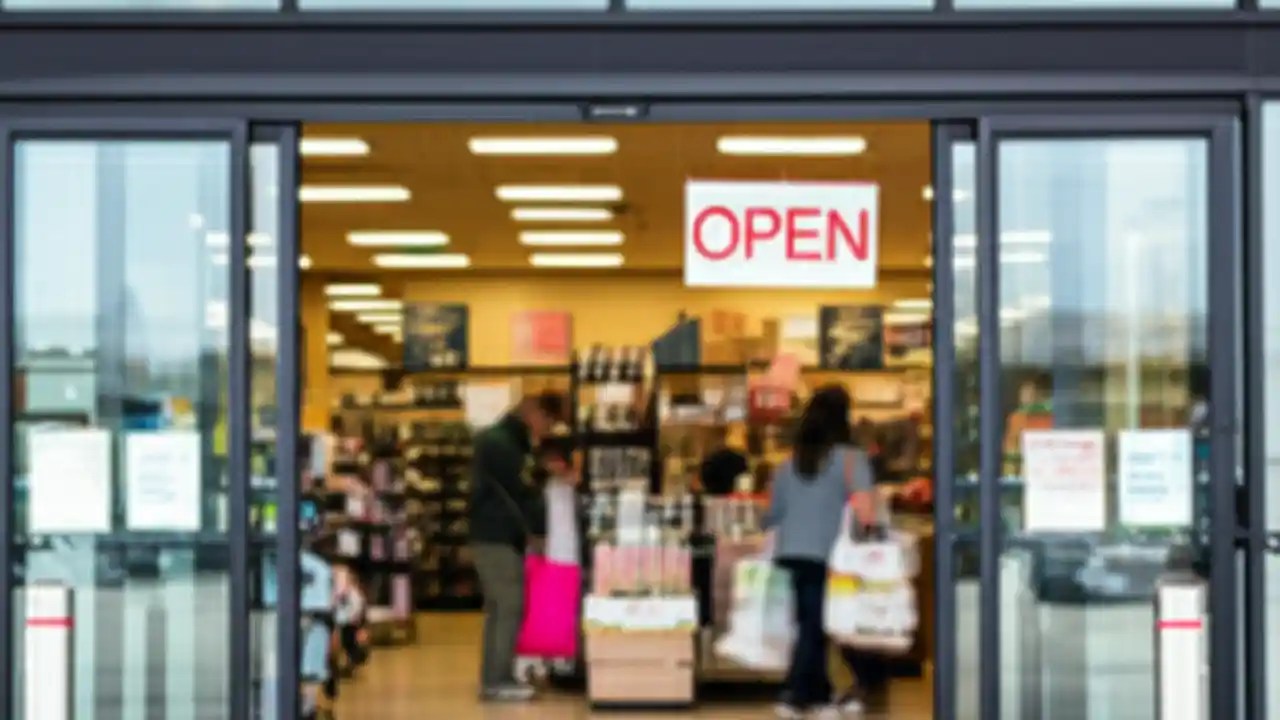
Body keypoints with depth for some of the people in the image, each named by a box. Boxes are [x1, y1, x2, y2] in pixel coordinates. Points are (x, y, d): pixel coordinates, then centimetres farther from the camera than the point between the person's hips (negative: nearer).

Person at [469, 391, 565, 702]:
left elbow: (516, 490, 19)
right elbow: (519, 493, -15)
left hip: (495, 535, 10)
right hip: (497, 537, -10)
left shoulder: (507, 440, 17)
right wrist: (540, 531, -9)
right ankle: (498, 680, -7)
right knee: (510, 607, -8)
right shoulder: (500, 443, -15)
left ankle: (493, 678, 15)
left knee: (498, 608, 12)